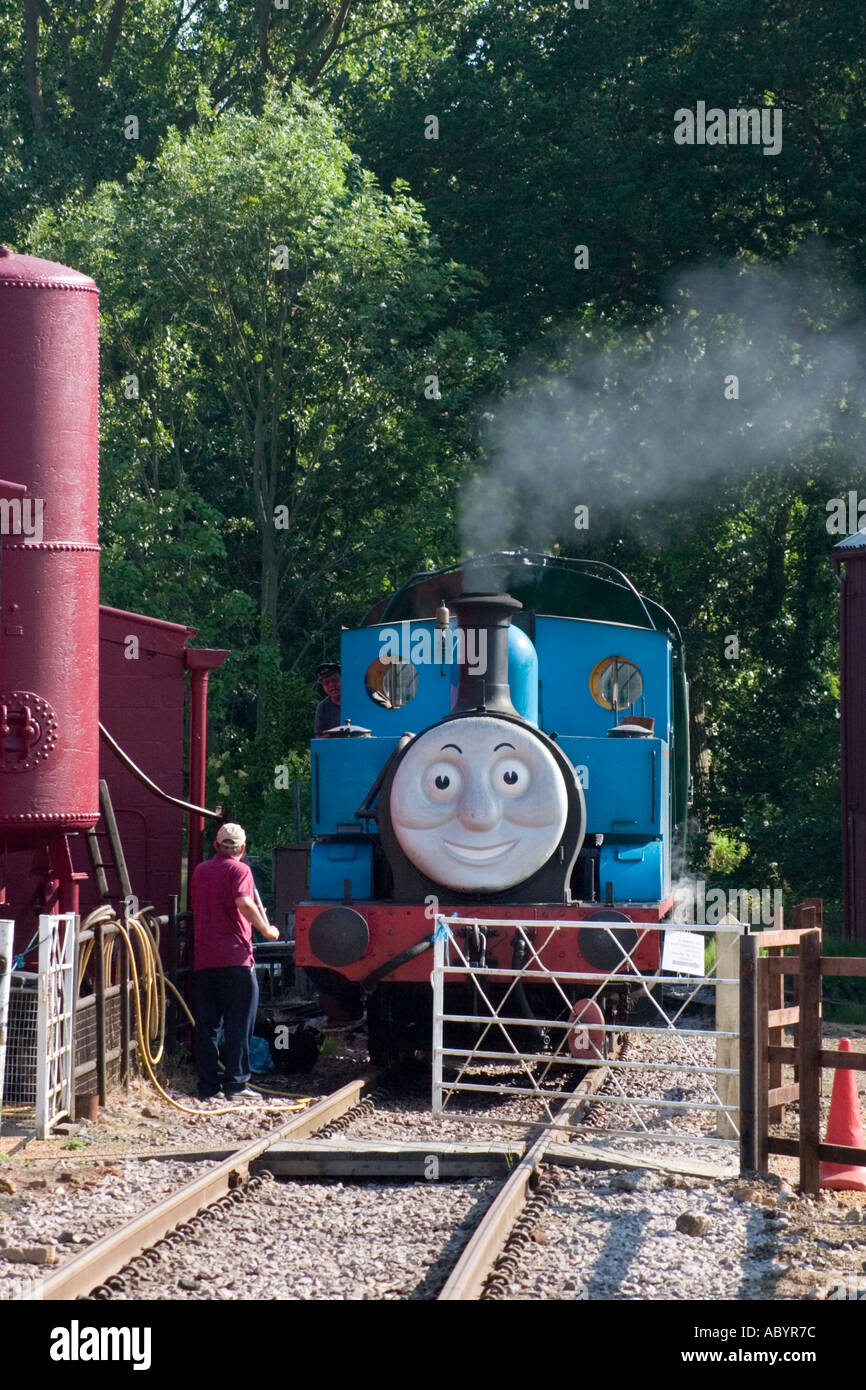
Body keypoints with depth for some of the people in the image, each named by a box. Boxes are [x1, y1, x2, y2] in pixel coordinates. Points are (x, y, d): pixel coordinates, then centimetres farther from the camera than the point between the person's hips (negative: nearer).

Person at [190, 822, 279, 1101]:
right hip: (234, 957, -5)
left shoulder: (200, 871, 17)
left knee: (205, 1025, 7)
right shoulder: (239, 870, -3)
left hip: (202, 959, 5)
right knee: (239, 1023, 0)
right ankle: (236, 1083, -3)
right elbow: (244, 902, -20)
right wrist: (266, 929, -12)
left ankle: (207, 1086, 6)